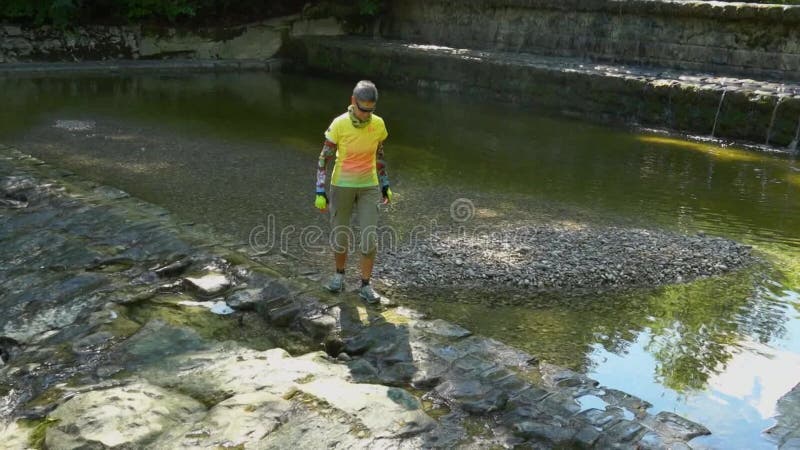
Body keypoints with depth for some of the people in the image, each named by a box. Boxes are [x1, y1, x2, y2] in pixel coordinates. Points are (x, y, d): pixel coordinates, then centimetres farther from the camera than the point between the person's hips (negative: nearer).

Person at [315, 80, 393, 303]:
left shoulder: (378, 124, -6)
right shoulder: (339, 125, -16)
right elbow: (324, 158, -10)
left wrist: (385, 185, 13)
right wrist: (320, 192, -13)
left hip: (369, 187, 2)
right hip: (342, 186, -2)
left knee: (370, 237, -4)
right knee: (340, 235, 7)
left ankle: (365, 286, 11)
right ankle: (340, 274, 35)